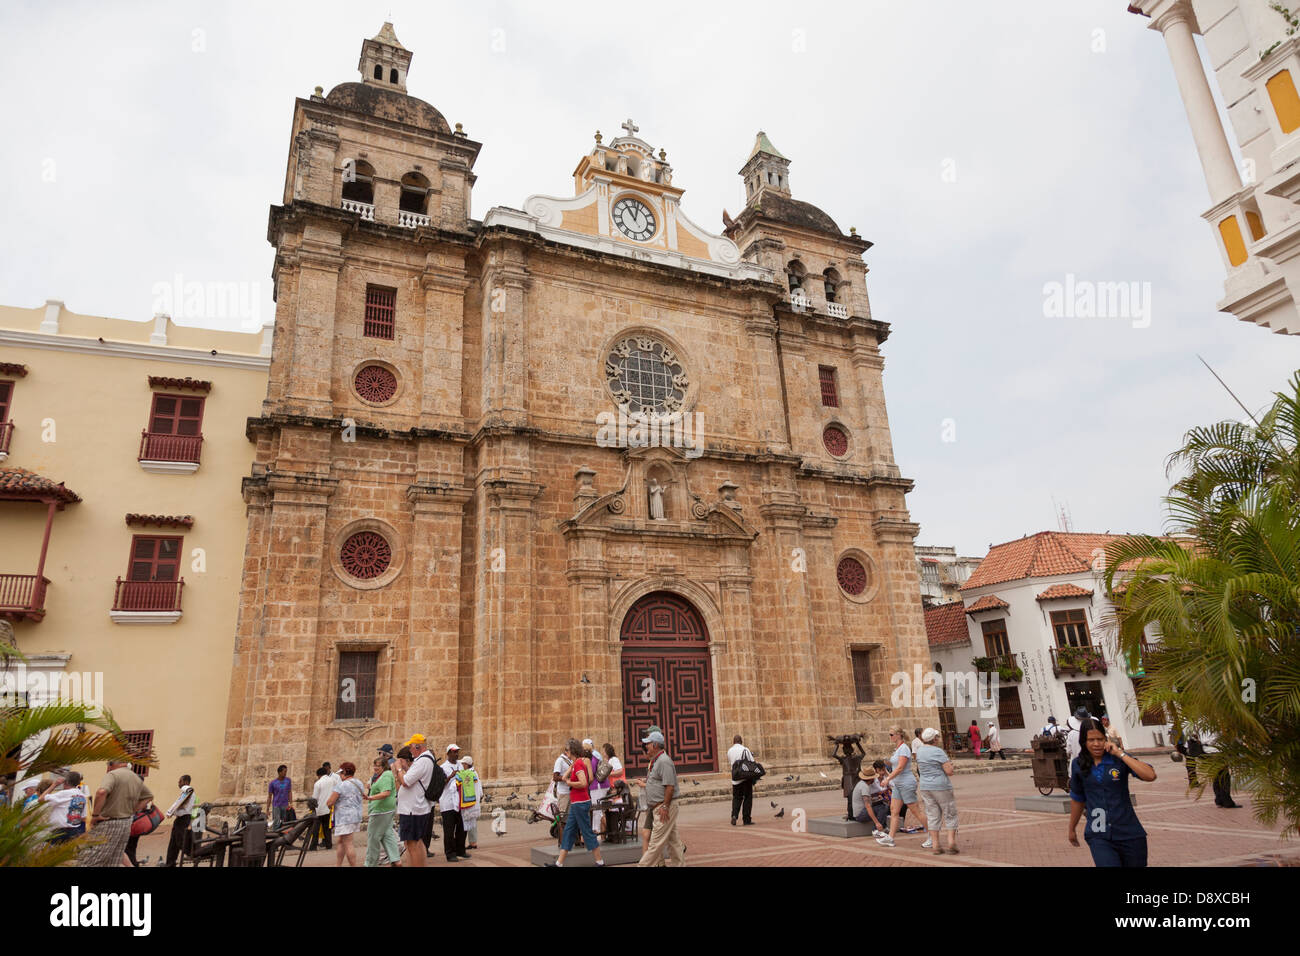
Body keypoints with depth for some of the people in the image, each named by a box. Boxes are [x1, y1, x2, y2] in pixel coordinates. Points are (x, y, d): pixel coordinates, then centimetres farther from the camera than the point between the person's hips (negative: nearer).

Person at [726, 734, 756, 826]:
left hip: (735, 779, 3)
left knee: (736, 798, 12)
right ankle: (747, 819, 4)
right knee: (747, 798, 5)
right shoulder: (745, 750, -7)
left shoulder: (730, 751, 5)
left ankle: (734, 815, -7)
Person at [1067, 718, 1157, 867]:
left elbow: (1150, 775, -21)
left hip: (1128, 834, -1)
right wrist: (1072, 829, 23)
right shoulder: (1078, 765, 2)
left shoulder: (1118, 758, -5)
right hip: (1098, 837, 1)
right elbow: (1077, 799, 16)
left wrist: (1120, 754, -19)